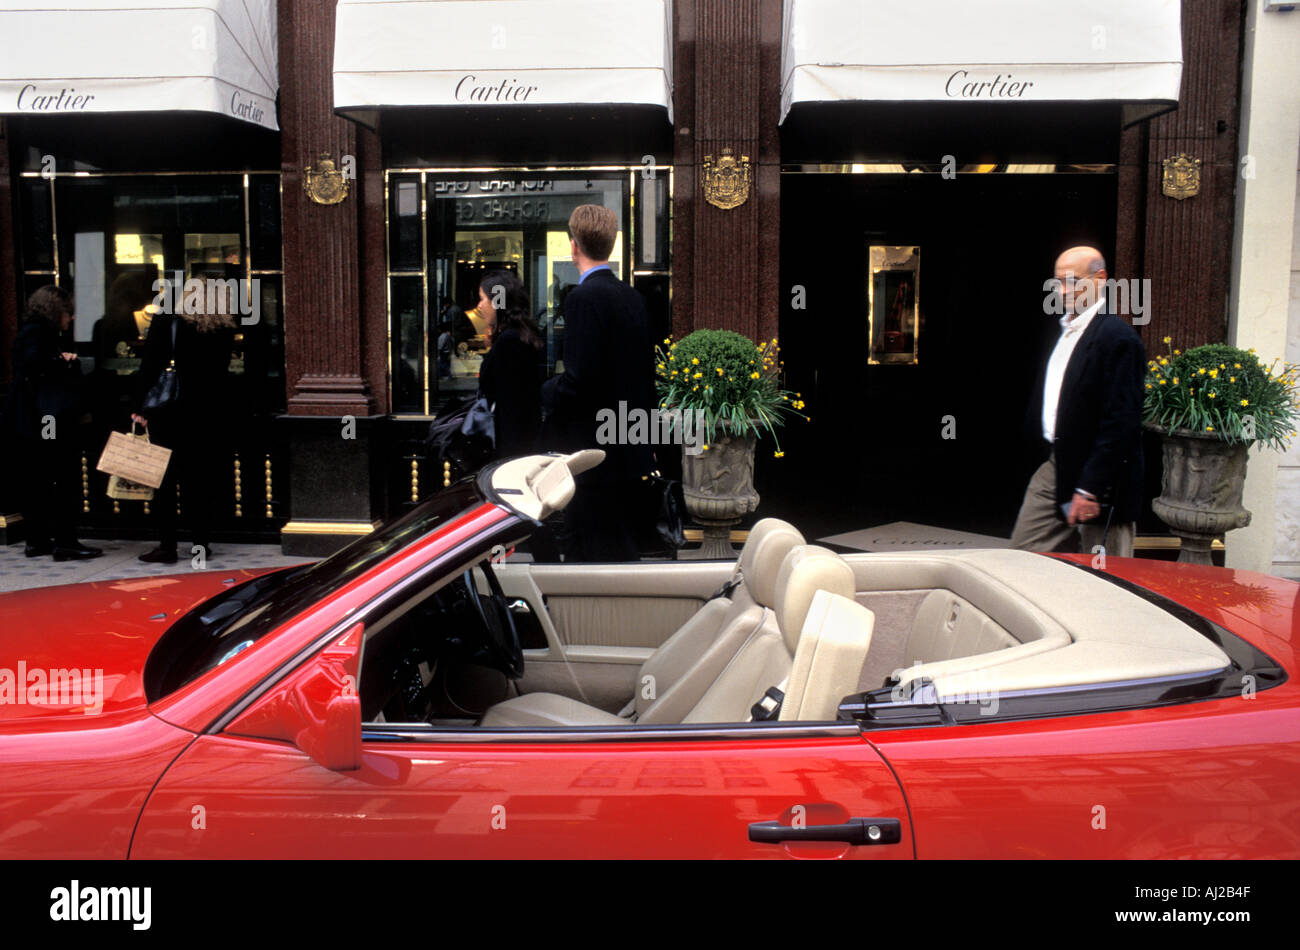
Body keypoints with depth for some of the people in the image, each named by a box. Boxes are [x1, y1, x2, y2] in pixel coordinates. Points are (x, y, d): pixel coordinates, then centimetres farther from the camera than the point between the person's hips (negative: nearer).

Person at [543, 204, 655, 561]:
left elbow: (579, 379, -22)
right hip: (631, 451, 9)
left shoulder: (584, 297, -15)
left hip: (597, 454, -9)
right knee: (623, 546, 17)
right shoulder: (633, 297, 9)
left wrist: (546, 391, -2)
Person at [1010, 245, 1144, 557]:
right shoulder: (1064, 330, 14)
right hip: (1055, 468, 9)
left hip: (1098, 480, -8)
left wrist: (1090, 488, -22)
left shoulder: (1119, 338, -15)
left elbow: (1122, 422, -20)